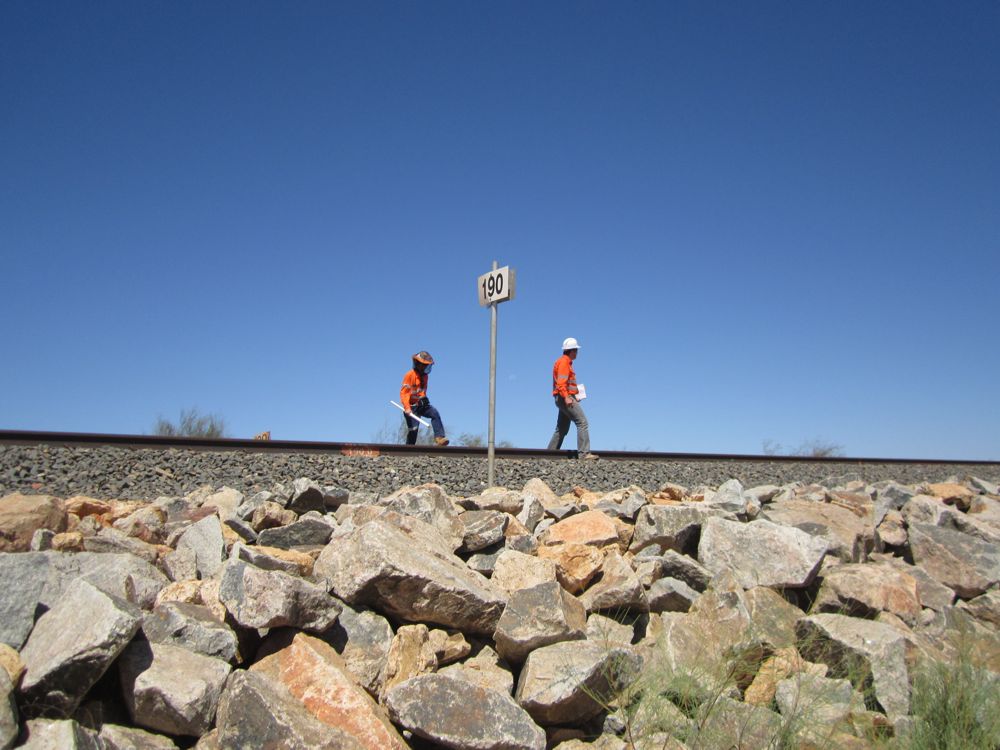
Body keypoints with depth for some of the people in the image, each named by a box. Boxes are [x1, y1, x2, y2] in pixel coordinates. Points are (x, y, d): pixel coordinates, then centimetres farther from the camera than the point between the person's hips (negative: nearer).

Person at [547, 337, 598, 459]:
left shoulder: (566, 362, 23)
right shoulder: (564, 362, -9)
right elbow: (560, 382, -20)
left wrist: (574, 396, 19)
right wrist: (566, 397, -29)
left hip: (566, 398, 11)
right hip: (565, 397, -11)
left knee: (562, 429, 14)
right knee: (582, 422, -16)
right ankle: (584, 453, -21)